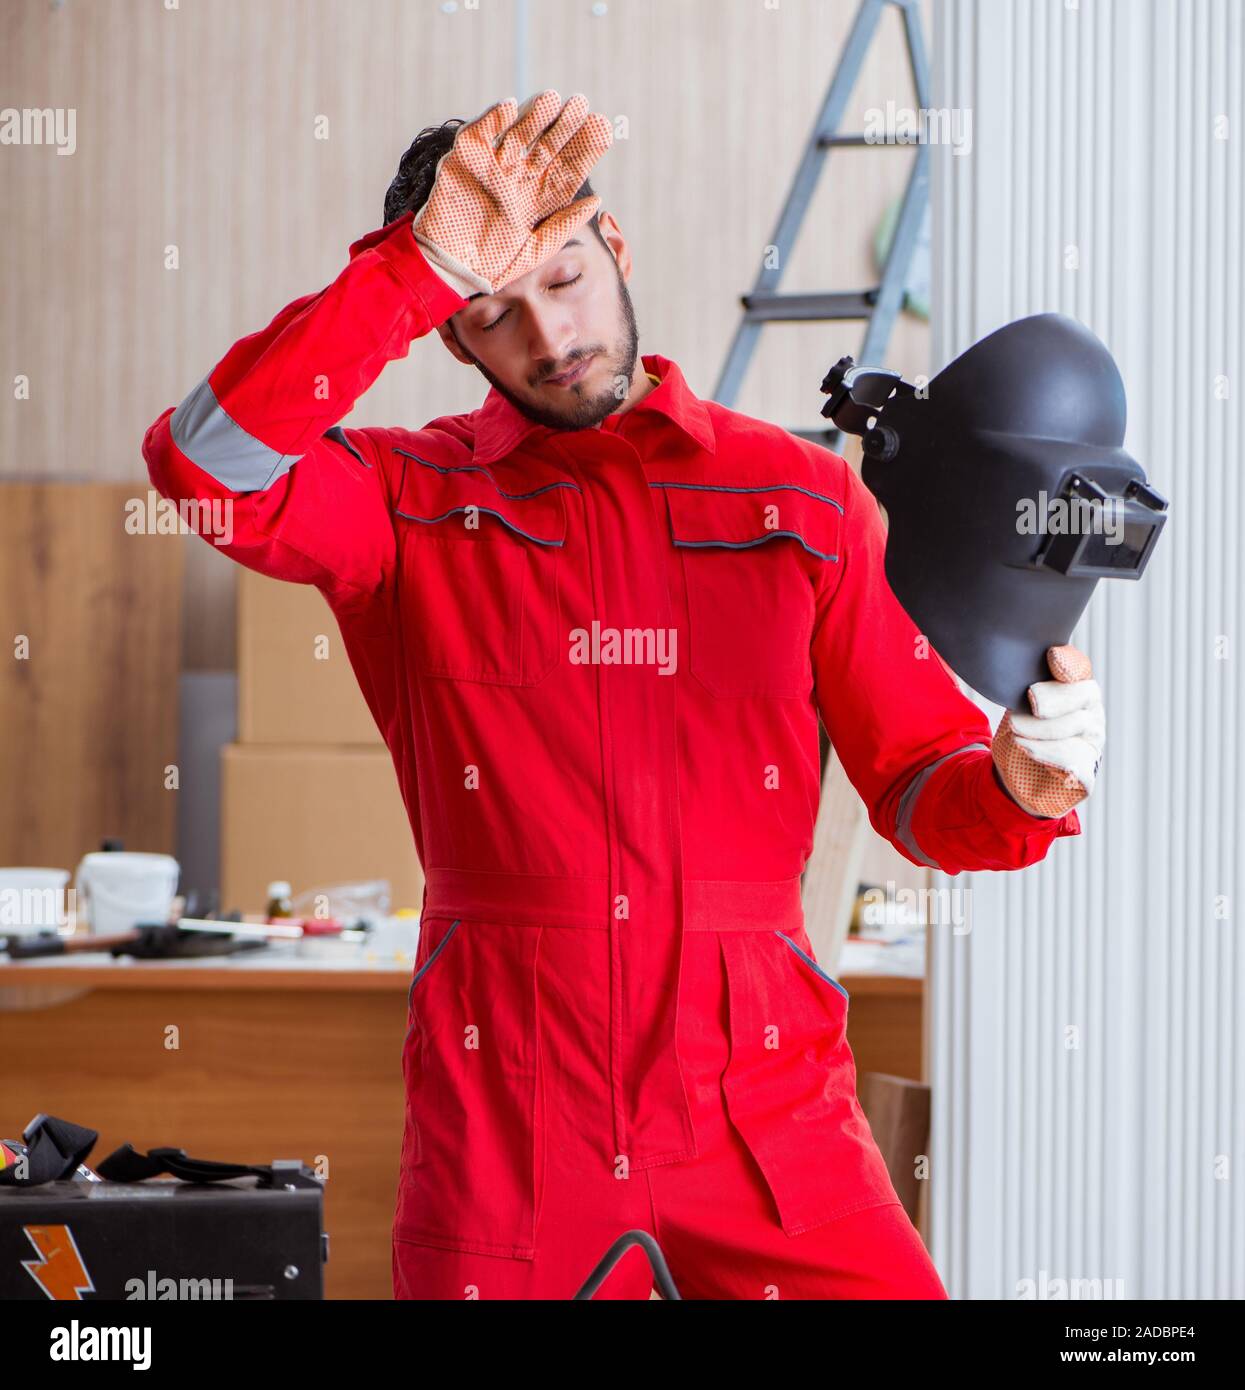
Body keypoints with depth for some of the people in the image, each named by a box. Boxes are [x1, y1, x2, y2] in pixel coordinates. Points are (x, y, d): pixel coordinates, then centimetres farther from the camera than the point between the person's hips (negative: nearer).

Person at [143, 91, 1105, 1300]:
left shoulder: (802, 497, 10)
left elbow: (916, 777, 10)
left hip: (757, 1096, 1)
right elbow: (209, 465, -16)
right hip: (499, 1105, -1)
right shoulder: (407, 503, 4)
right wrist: (427, 271, -21)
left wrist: (1018, 785, -13)